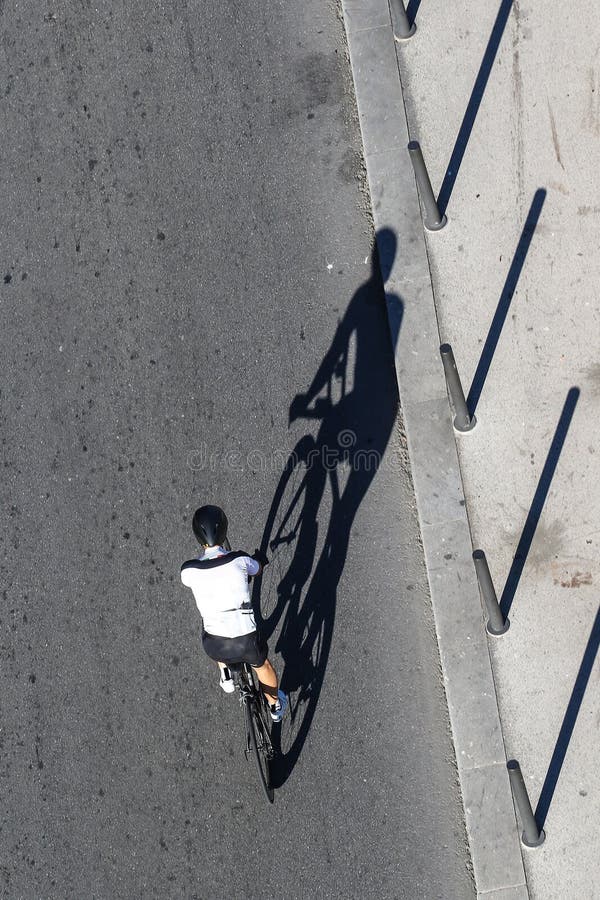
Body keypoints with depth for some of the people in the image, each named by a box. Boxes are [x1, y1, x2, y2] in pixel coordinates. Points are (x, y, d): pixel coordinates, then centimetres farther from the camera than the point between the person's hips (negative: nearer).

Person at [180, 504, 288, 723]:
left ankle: (225, 675, 42)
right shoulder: (240, 561, -11)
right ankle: (275, 705, 55)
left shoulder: (188, 571, -9)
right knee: (262, 665, 34)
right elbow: (257, 570, 14)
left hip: (214, 647, 1)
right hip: (246, 642, -1)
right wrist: (259, 558, 38)